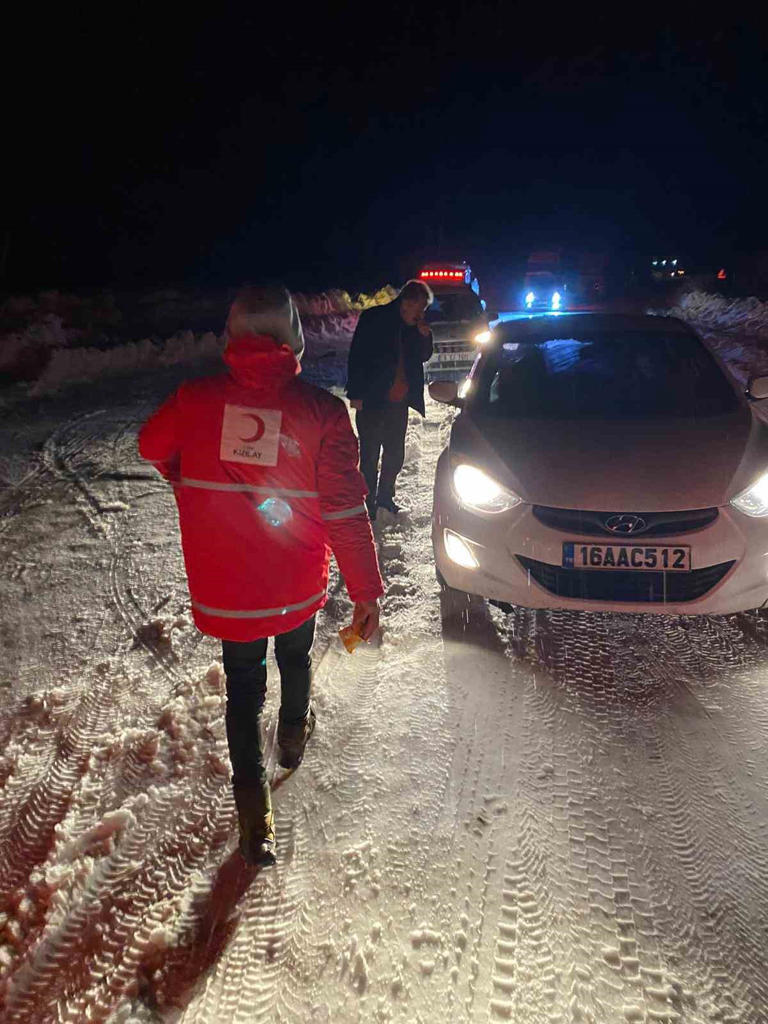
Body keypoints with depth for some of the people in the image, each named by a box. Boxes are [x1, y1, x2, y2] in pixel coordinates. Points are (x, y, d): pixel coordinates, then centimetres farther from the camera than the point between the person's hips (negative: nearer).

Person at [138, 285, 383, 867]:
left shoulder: (196, 400, -12)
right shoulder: (321, 411, -17)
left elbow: (153, 446, 9)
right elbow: (346, 513, -17)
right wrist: (367, 591, -8)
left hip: (224, 588, 0)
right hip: (298, 584, 0)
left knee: (243, 685, 17)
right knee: (296, 657, 29)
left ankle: (255, 816, 19)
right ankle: (294, 737, 54)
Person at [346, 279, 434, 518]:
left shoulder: (414, 325, 8)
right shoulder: (374, 319, -8)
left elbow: (423, 357, 18)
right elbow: (357, 356, -9)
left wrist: (425, 335, -3)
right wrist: (356, 394, -14)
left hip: (399, 400, 6)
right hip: (373, 400, -6)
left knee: (395, 453, 14)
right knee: (370, 454, 1)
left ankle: (385, 496, 31)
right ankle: (369, 501, 13)